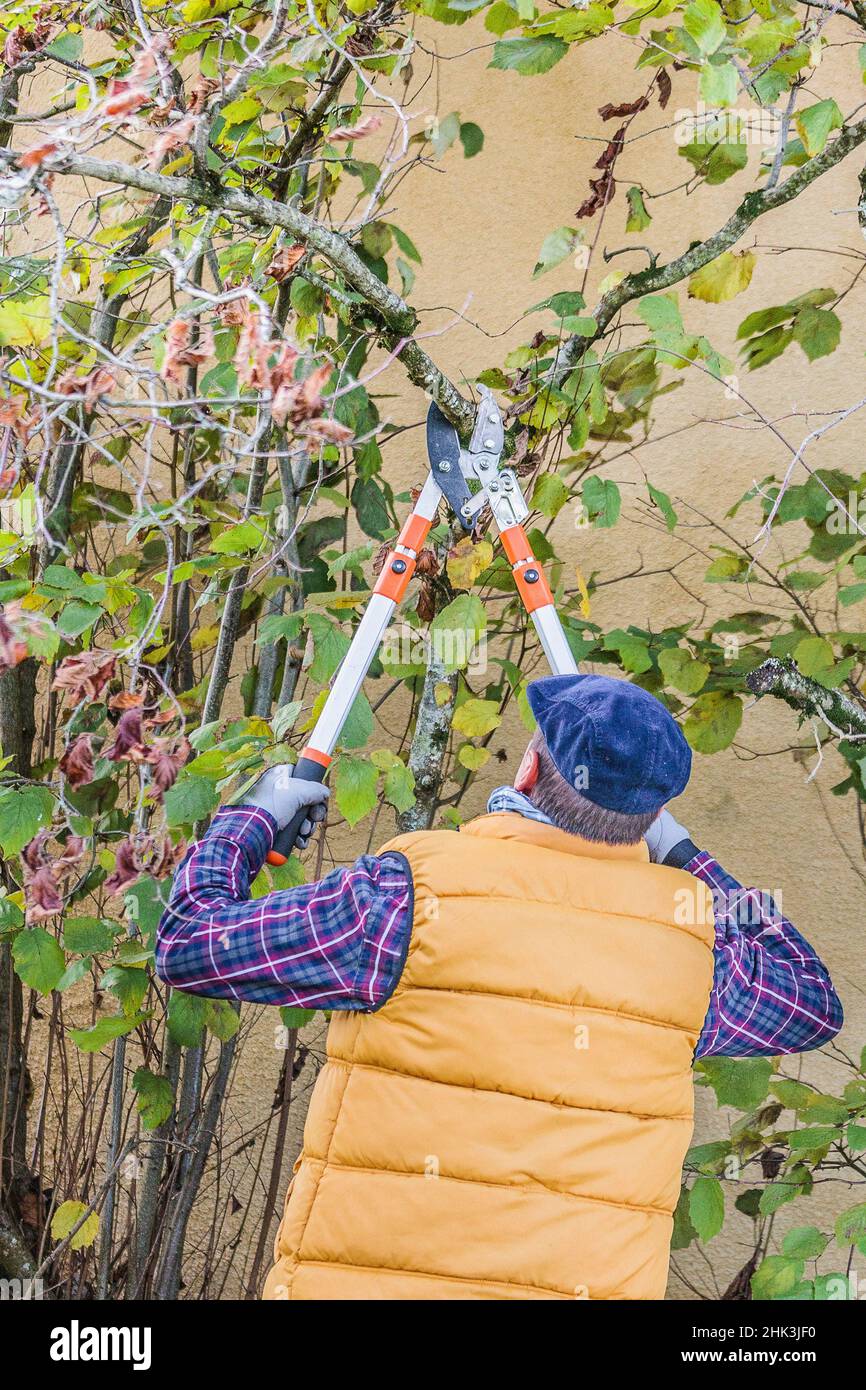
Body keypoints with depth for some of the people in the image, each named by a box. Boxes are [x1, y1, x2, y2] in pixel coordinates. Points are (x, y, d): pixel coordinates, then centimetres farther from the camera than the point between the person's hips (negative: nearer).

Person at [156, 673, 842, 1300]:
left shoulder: (417, 891, -9)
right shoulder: (689, 943, 1)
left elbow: (188, 944, -2)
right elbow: (815, 1002, 22)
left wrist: (253, 818, 17)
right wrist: (683, 855, 27)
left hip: (364, 1277, -2)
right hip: (593, 1281, 3)